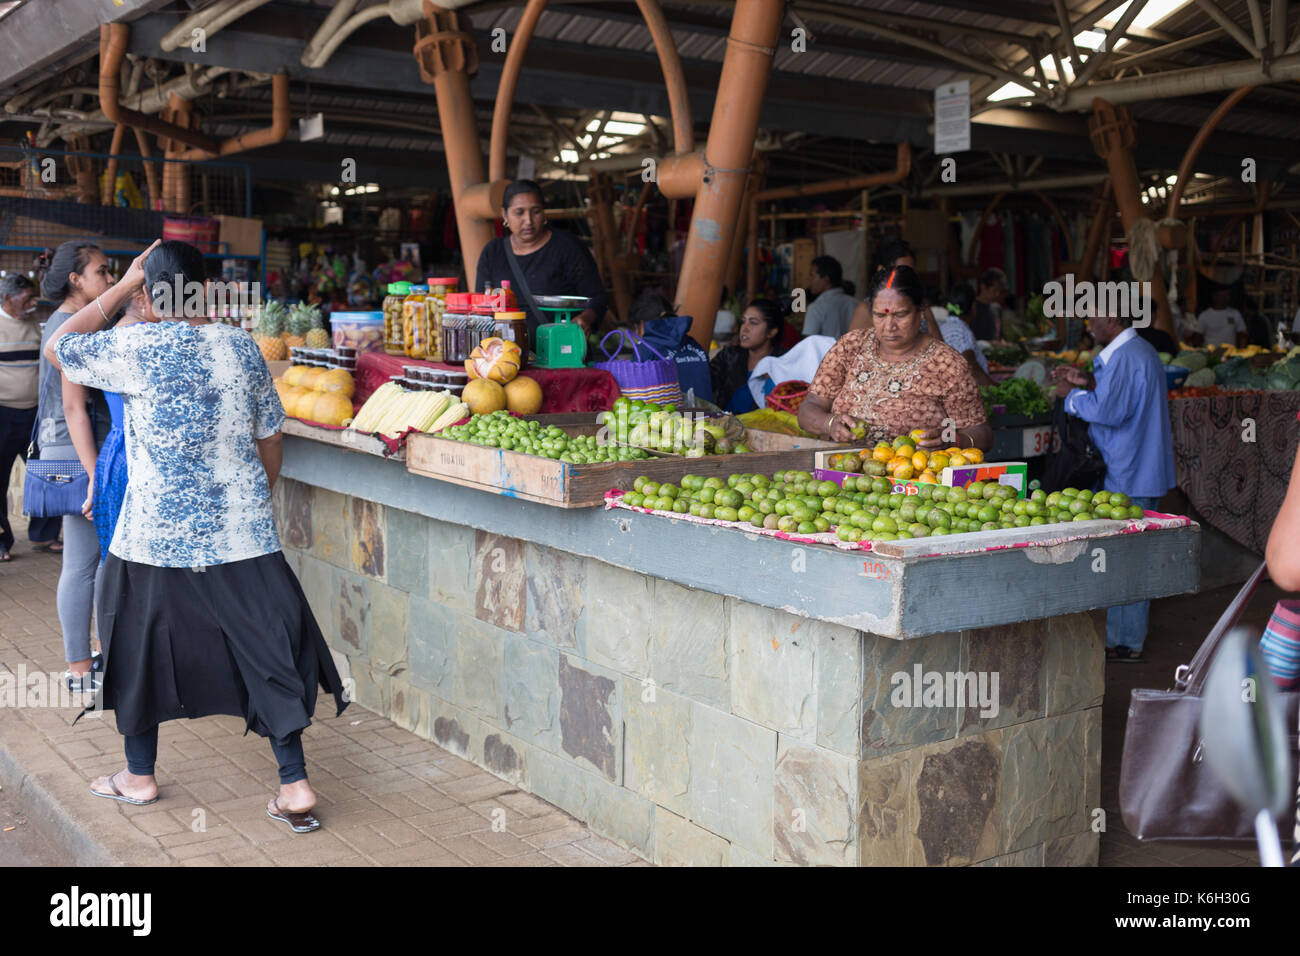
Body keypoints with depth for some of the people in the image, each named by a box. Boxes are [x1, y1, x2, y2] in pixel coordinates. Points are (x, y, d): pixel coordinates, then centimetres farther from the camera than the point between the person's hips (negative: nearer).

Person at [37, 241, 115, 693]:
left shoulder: (60, 323, 15)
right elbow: (74, 409, -21)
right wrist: (96, 476, -23)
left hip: (65, 451, 10)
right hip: (78, 454, -10)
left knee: (84, 561, 15)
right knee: (82, 564, -4)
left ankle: (80, 657, 25)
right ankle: (80, 671, 4)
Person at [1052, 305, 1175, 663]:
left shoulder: (1125, 357, -19)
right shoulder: (1141, 350, 16)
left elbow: (1108, 410, -25)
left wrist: (1072, 395, -10)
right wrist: (1089, 382, 12)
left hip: (1128, 477, -11)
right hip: (1142, 471, 11)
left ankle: (1123, 642, 3)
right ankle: (1129, 635, 23)